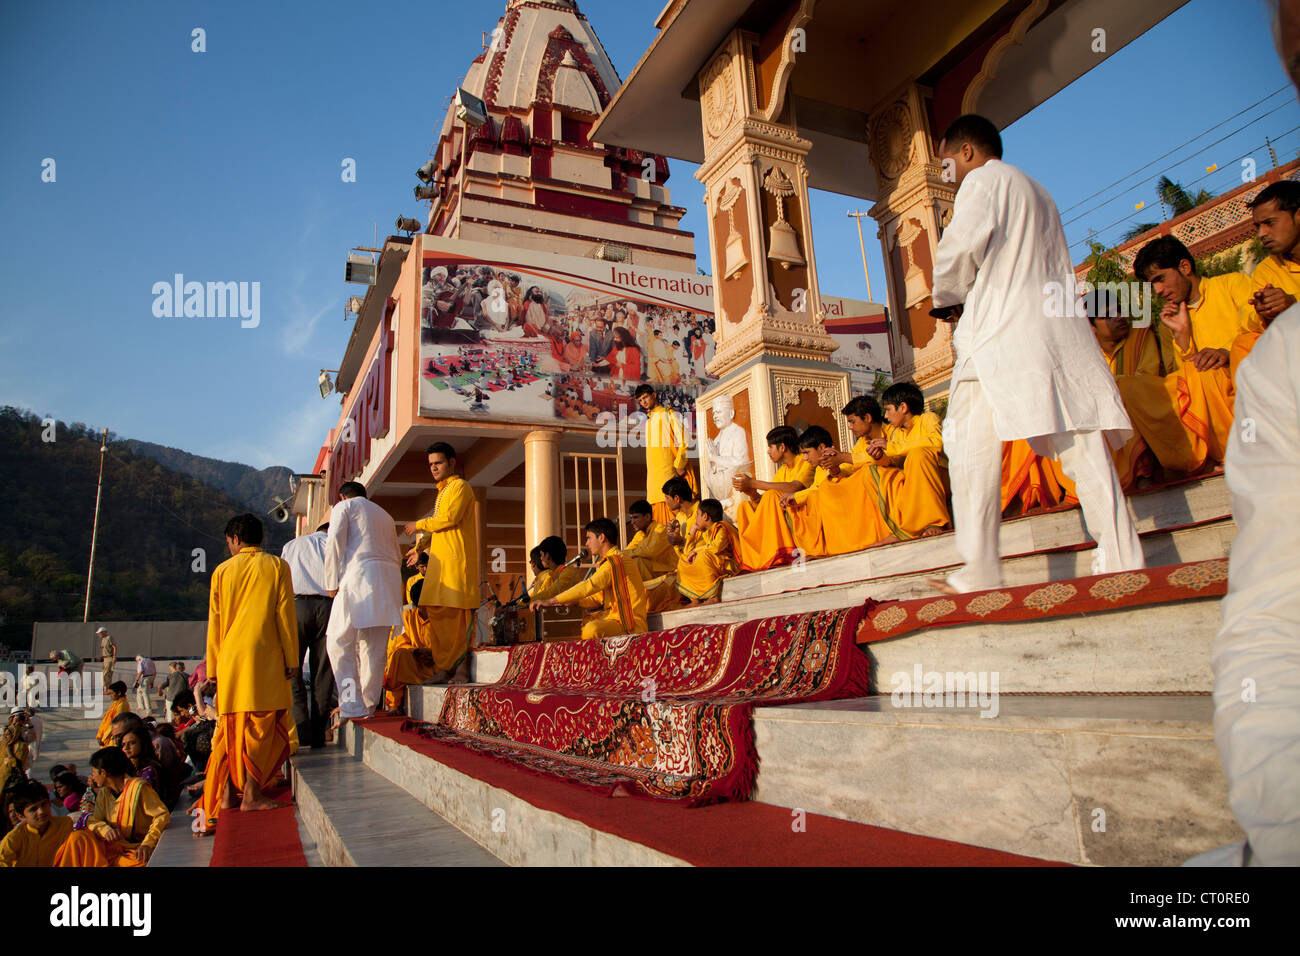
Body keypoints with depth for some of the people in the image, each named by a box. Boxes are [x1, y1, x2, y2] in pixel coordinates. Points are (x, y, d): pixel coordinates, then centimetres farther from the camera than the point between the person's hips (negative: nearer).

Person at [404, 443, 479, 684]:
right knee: (437, 613, 4)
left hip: (456, 560, -9)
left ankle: (459, 669, -9)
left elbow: (449, 519, -15)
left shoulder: (460, 486, -2)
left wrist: (419, 525, -3)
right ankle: (445, 669, 7)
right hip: (440, 561, 9)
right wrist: (420, 548, 30)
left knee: (454, 613, -11)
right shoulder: (443, 491, 26)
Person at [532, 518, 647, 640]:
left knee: (592, 628, -34)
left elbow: (589, 586, -22)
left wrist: (552, 601, -18)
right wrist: (568, 601, 4)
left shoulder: (615, 561, -15)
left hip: (631, 624, -11)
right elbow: (598, 599, 17)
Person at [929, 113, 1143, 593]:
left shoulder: (984, 179, 6)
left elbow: (962, 243, -13)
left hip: (1000, 331, -8)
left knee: (972, 446, -8)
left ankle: (979, 571, -12)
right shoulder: (1040, 194, 30)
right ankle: (1123, 560, -2)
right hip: (1059, 327, 8)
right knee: (1081, 443, 1)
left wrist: (948, 296, 5)